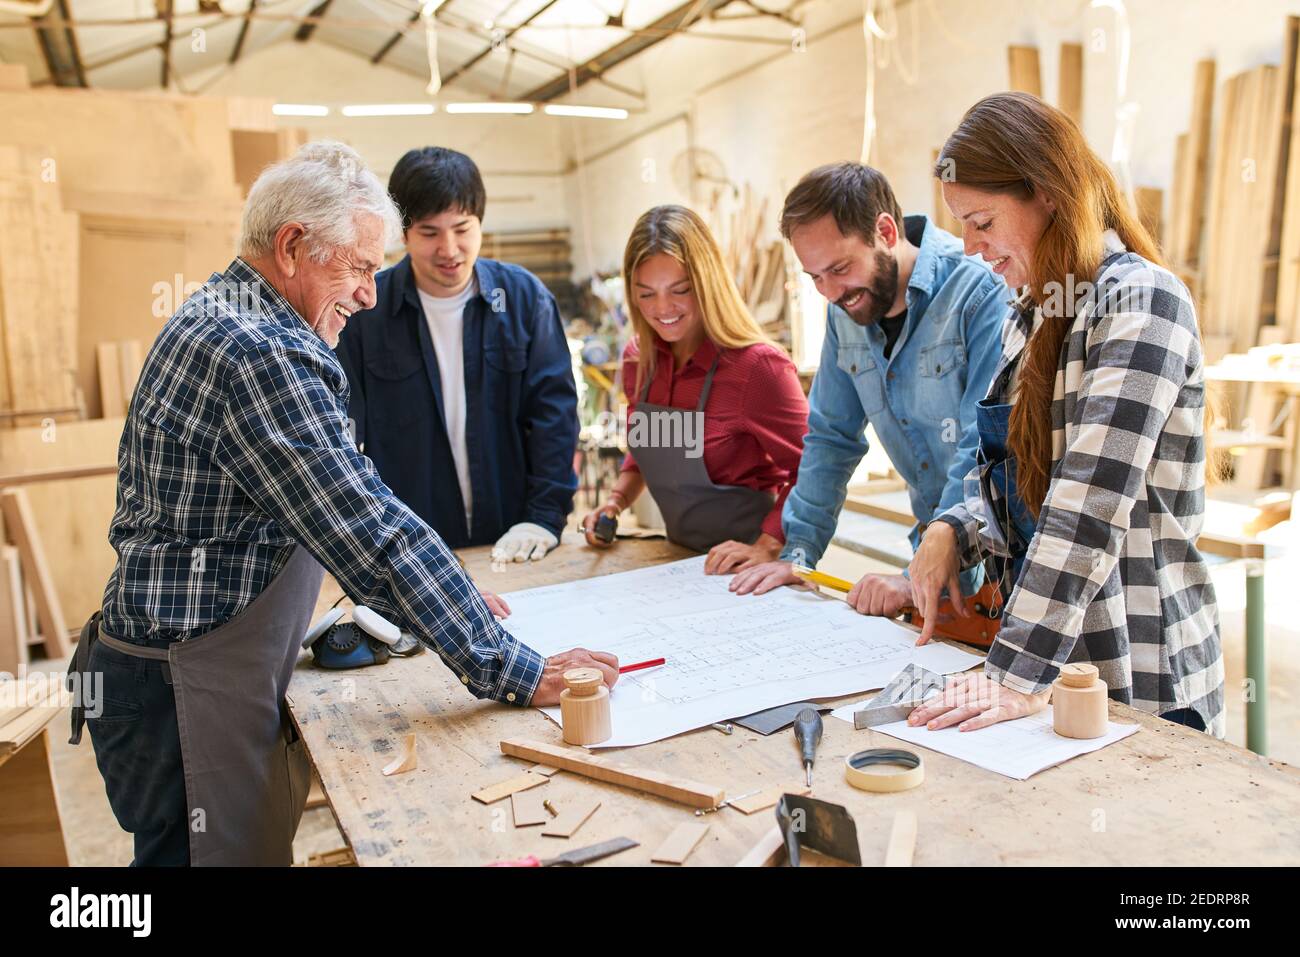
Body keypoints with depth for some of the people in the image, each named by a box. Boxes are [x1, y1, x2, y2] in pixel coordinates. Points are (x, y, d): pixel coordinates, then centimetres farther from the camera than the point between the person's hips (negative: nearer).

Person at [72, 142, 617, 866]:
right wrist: (510, 671, -23)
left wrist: (447, 594, 11)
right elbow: (372, 533, -28)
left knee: (265, 841, 19)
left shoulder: (222, 317, 9)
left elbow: (344, 497, 14)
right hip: (185, 694, -10)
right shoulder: (259, 355, -24)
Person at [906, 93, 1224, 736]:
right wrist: (953, 532, -6)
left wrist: (1021, 676, -29)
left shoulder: (1140, 302, -17)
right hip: (1038, 648, 7)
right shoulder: (1031, 317, 9)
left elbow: (1092, 503, -26)